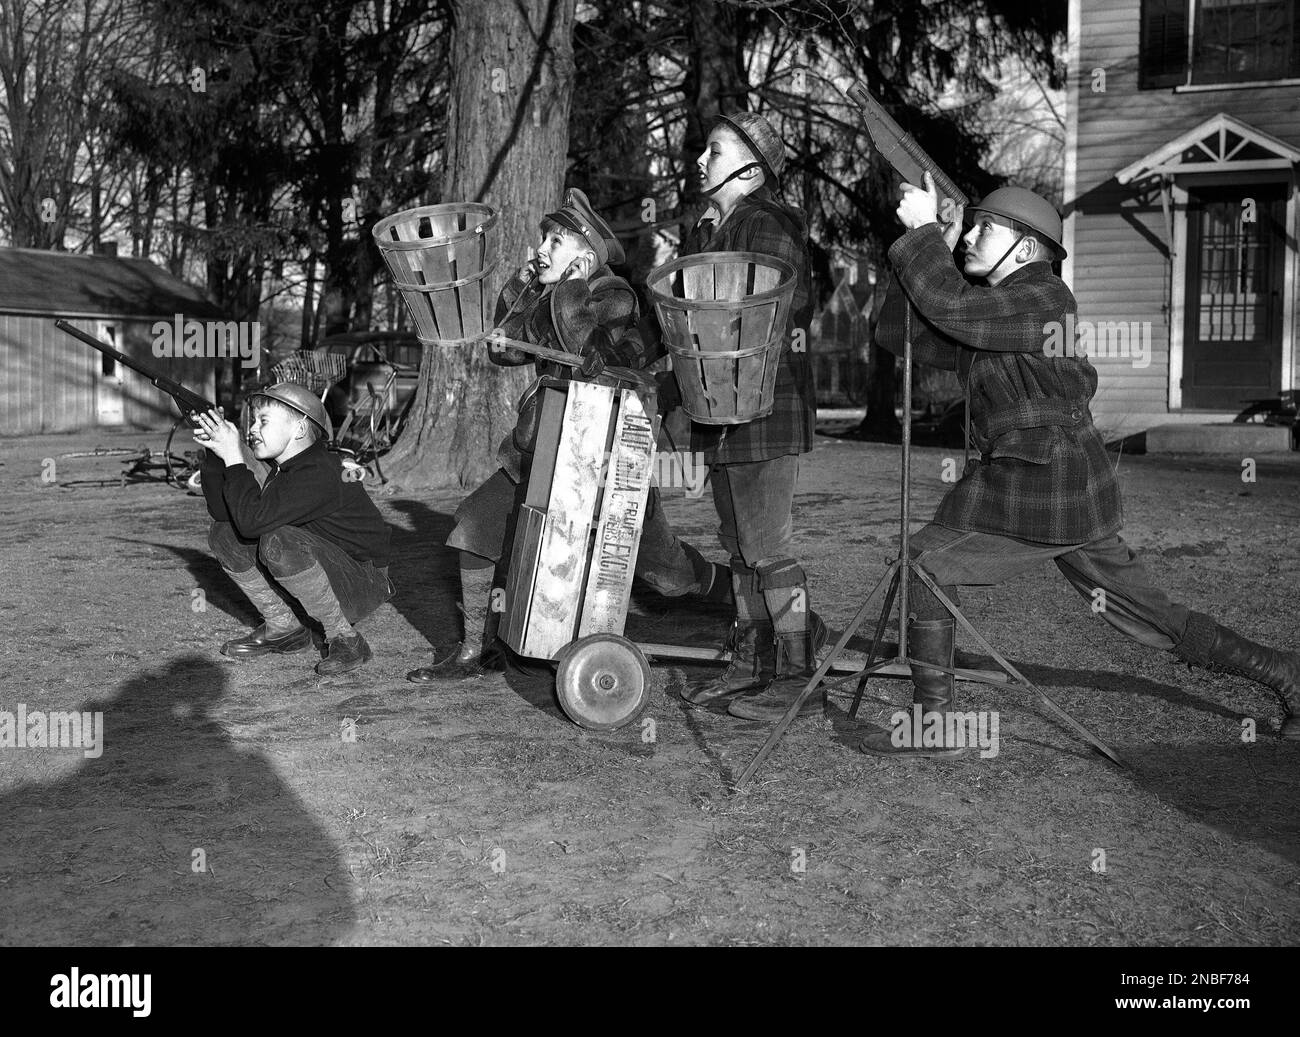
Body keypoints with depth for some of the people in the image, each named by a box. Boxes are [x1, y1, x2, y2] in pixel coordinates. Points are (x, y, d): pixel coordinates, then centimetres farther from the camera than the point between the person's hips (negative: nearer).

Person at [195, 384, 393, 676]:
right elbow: (222, 511, 3)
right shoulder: (284, 467, 3)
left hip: (363, 585, -9)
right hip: (324, 569, 9)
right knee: (223, 535, 2)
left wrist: (234, 457, -27)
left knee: (279, 542, -35)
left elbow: (251, 520, -35)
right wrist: (215, 453, -8)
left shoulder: (320, 475, -27)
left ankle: (345, 639, -17)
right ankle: (284, 629, 10)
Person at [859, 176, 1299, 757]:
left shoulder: (1043, 300, -12)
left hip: (1034, 487, -10)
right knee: (1143, 612, 17)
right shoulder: (988, 321, 16)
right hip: (1075, 491, 10)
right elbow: (898, 334, 12)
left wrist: (923, 230, -15)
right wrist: (930, 250, 6)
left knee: (927, 564, -2)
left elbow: (950, 308, -25)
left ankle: (933, 720, 1)